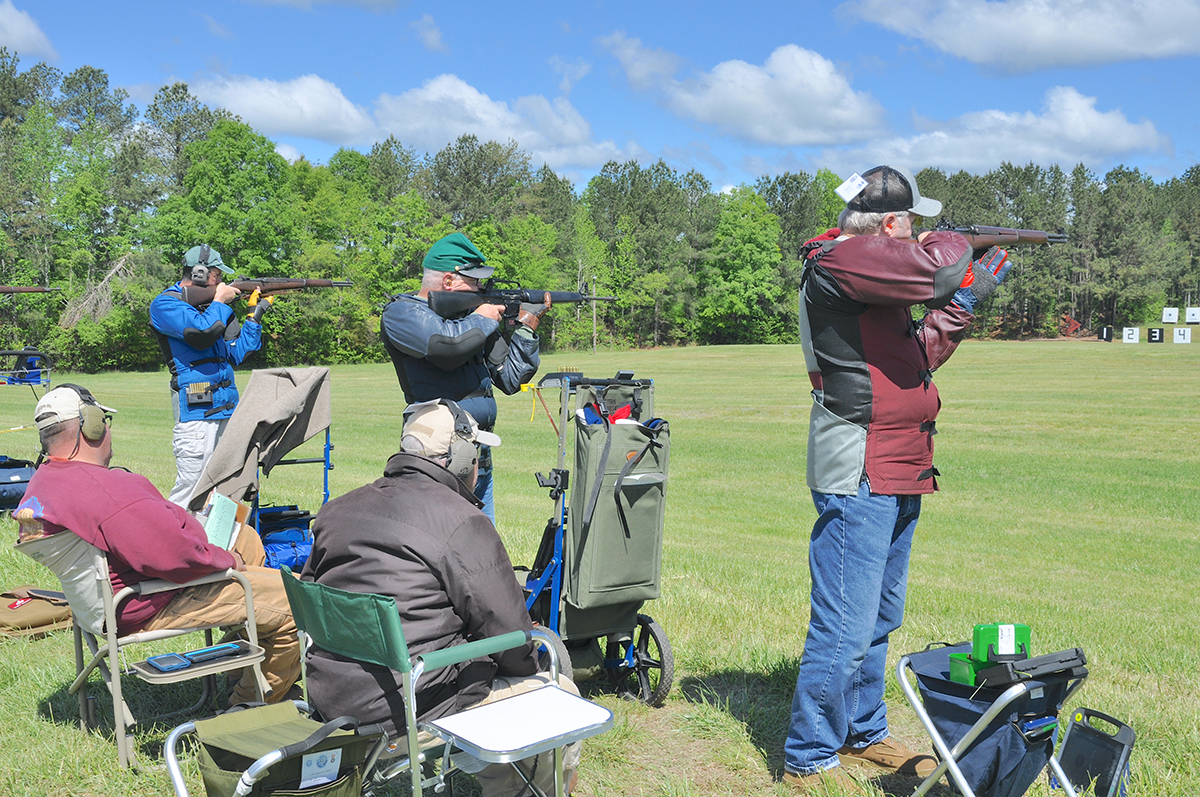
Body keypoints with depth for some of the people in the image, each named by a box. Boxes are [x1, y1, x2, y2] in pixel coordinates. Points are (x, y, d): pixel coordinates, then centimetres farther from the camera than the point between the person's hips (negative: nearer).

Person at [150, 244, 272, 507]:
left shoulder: (209, 305, 19)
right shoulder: (165, 304, -3)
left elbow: (237, 353, 20)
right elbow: (202, 333, -21)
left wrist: (256, 313, 14)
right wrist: (219, 301, -5)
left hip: (227, 408, 8)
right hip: (197, 411, -8)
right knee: (192, 486, -10)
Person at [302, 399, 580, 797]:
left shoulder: (337, 510, 8)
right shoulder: (462, 523, -15)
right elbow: (509, 634, -13)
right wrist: (527, 669, 8)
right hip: (412, 706, -8)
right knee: (561, 695, 8)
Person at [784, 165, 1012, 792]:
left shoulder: (875, 276, 18)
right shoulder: (837, 262, -13)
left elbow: (921, 352, 25)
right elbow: (936, 269, -24)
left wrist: (969, 298, 22)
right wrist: (946, 245, -2)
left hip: (896, 480, 10)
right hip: (859, 480, -10)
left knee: (878, 621, 19)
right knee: (845, 629, -5)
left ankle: (863, 735, 33)